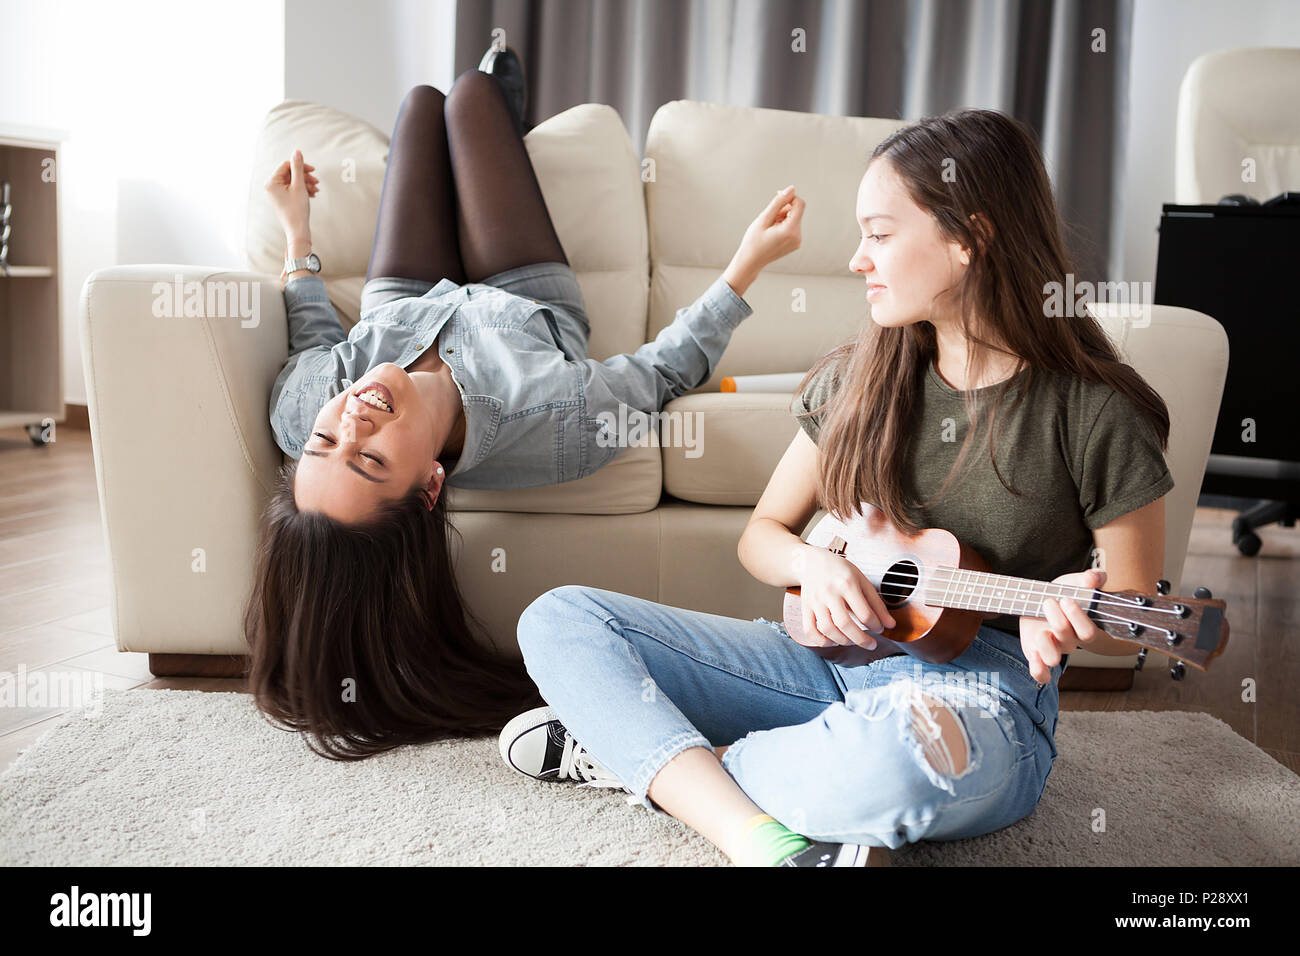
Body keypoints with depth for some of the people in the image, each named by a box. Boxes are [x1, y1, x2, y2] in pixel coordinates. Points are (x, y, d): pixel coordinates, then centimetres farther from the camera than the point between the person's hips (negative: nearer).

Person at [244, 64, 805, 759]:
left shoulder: (298, 416, -43)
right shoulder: (560, 433, -52)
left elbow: (314, 345, -16)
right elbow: (667, 369, -31)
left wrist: (297, 233, -3)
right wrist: (752, 258, -27)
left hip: (396, 303, 2)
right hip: (535, 304, -1)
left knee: (421, 99, 20)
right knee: (470, 91, 13)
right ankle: (494, 100, 55)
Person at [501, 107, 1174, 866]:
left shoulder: (1097, 414, -10)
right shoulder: (859, 378, 5)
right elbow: (763, 533, 12)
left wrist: (1062, 620, -23)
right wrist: (814, 564, -10)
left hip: (980, 693, -4)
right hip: (834, 654, 5)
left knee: (904, 747, -44)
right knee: (559, 620, -5)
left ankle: (644, 754, -15)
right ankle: (759, 835, -24)